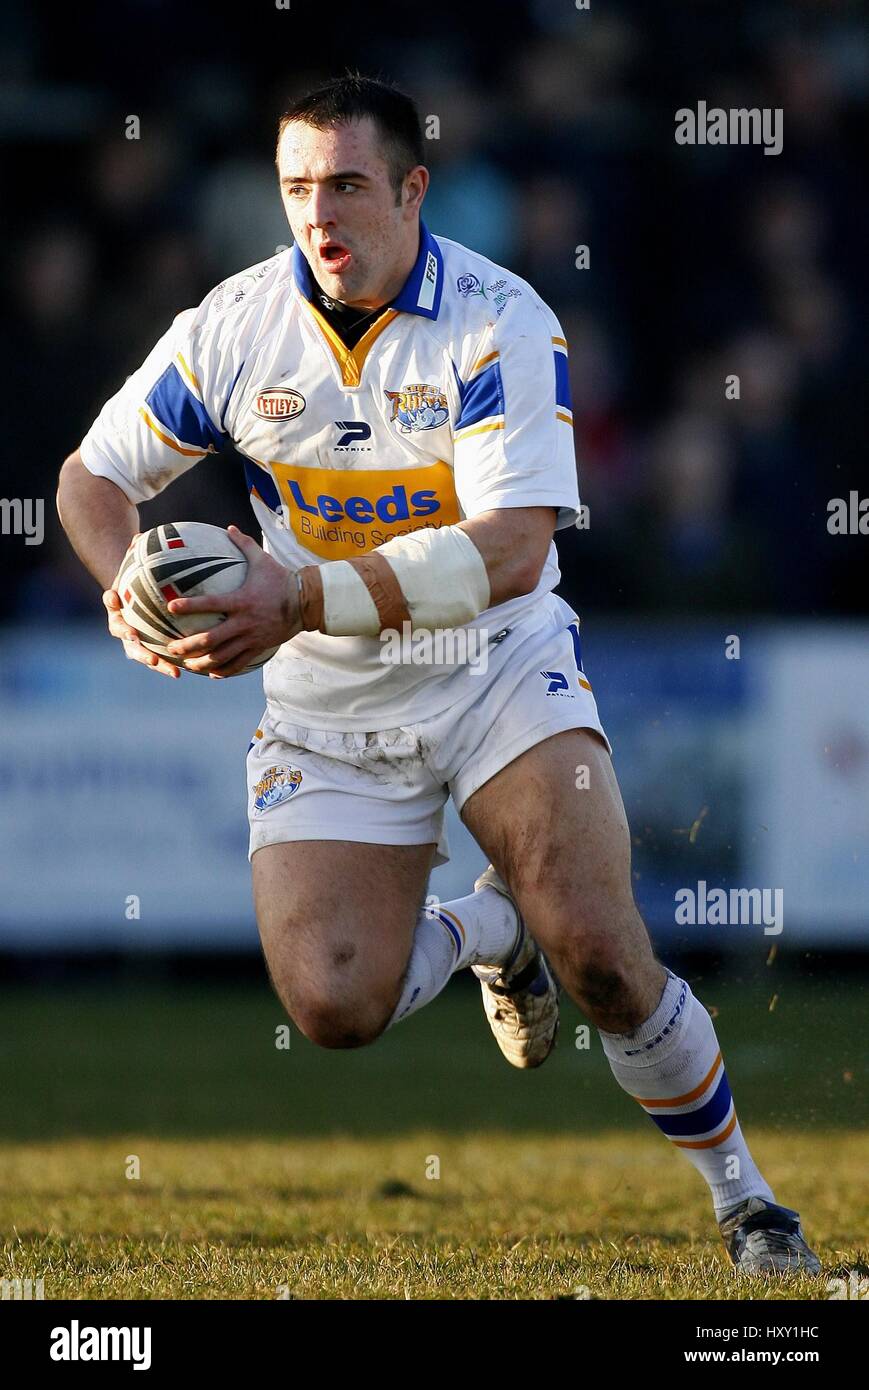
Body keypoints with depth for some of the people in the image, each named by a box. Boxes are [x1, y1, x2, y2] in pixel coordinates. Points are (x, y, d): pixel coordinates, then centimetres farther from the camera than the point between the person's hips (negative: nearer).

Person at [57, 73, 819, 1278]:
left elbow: (510, 550, -28)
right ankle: (482, 929, 21)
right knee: (333, 1008, -14)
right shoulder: (232, 330, -8)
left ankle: (741, 1194, 4)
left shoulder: (501, 323, -18)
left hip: (497, 670, -3)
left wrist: (302, 600, -35)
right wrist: (133, 591, -17)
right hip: (325, 711, 3)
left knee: (600, 953, -20)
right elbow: (94, 476, 6)